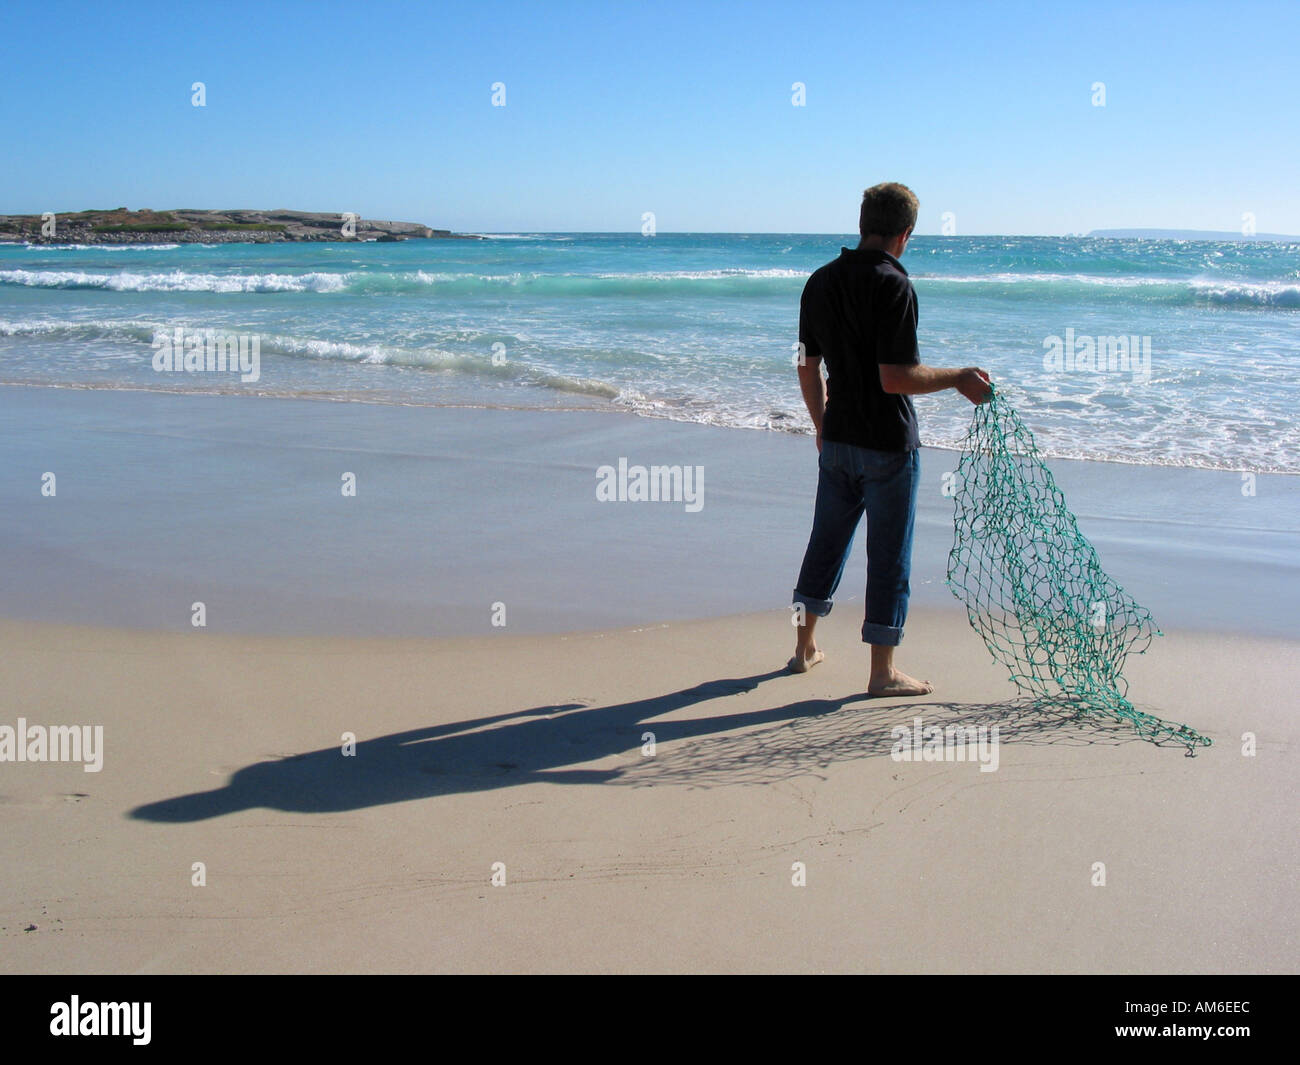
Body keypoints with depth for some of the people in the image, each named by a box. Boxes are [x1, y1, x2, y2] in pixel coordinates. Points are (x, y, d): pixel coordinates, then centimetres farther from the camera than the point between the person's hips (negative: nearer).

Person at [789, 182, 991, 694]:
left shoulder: (821, 282, 4)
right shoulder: (893, 285, -18)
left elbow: (808, 368, 10)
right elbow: (896, 378, -23)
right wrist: (959, 378, -10)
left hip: (838, 439, 7)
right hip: (888, 444, -6)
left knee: (827, 540, 19)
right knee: (888, 555, 4)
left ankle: (805, 646, 30)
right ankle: (882, 671, 12)